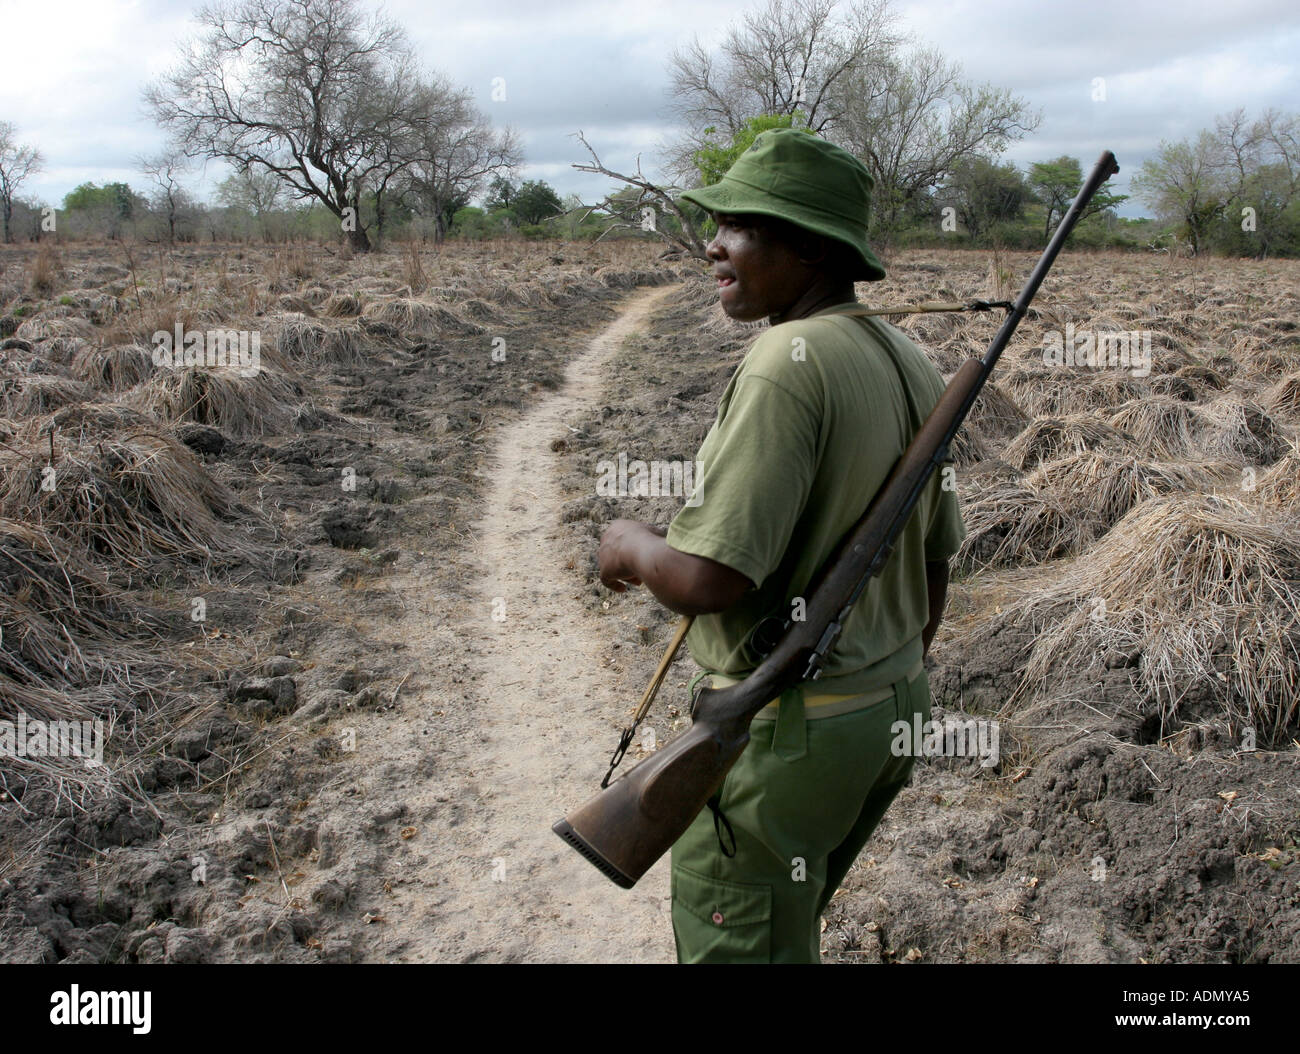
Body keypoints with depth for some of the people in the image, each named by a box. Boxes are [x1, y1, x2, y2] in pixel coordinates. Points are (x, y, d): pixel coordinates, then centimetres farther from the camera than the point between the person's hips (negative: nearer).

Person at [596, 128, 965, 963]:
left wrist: (632, 546, -7)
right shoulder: (910, 365, 5)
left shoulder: (788, 365, -23)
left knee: (738, 944, 11)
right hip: (891, 709, 9)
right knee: (785, 929, 27)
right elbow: (935, 562, 12)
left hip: (784, 732, -9)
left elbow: (710, 579, -28)